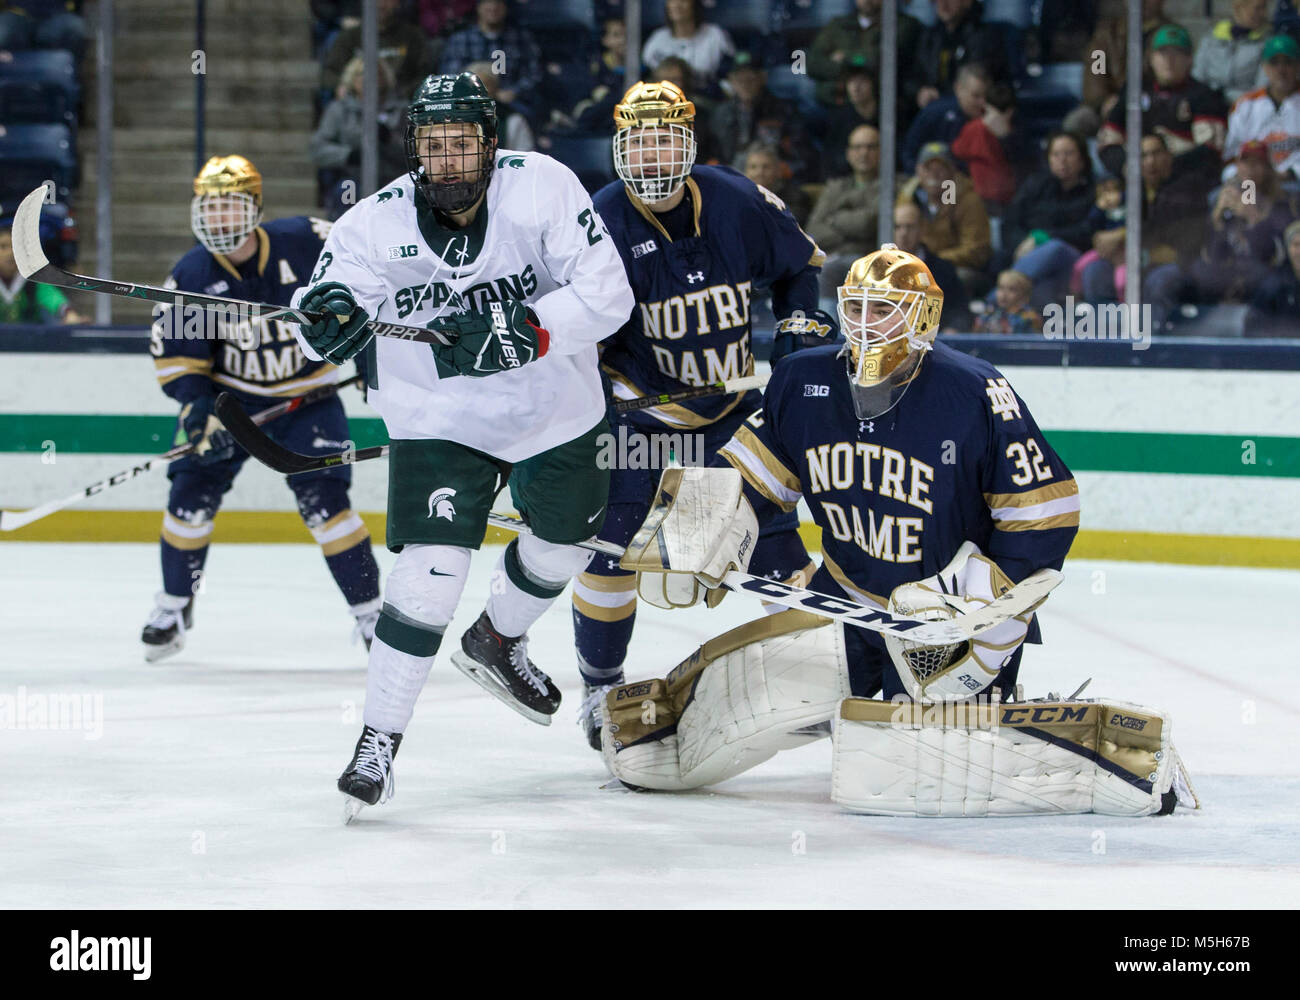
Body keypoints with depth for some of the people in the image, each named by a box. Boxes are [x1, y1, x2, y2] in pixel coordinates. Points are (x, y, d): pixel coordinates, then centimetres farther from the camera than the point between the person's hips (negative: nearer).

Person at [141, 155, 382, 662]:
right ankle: (175, 606, 14)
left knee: (323, 500, -13)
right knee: (192, 490, -7)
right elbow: (176, 355, -8)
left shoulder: (306, 242, -18)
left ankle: (369, 609, -1)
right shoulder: (190, 276, -13)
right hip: (228, 393, 2)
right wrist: (200, 408, -22)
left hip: (307, 394, -2)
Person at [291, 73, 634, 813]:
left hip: (555, 409, 3)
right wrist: (332, 316, -43)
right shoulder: (378, 223, -20)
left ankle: (498, 642, 53)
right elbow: (322, 334, -18)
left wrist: (522, 332, -36)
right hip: (439, 417, -3)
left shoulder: (543, 188, -21)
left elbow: (606, 295, -23)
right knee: (432, 571, -17)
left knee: (568, 538, 22)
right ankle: (378, 744, -8)